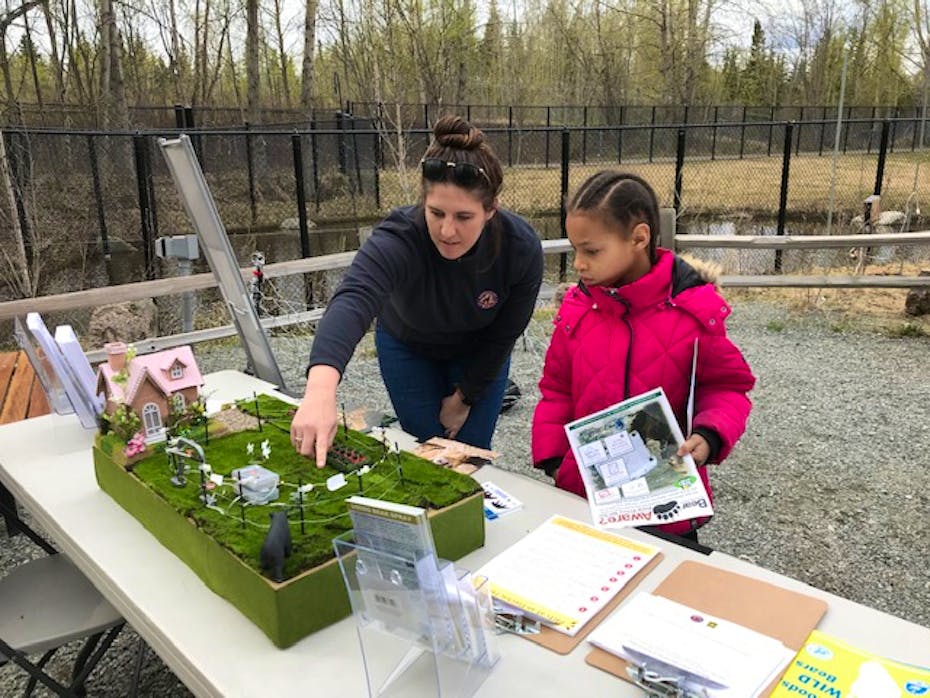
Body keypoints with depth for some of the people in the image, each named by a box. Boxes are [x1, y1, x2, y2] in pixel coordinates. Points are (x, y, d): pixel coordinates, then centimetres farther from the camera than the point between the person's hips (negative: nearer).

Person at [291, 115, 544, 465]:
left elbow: (502, 336, -17)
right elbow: (352, 301, -58)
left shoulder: (522, 248, -31)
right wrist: (320, 391, -75)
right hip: (408, 346, -1)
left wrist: (465, 396, -10)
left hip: (479, 353, 1)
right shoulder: (397, 238, -39)